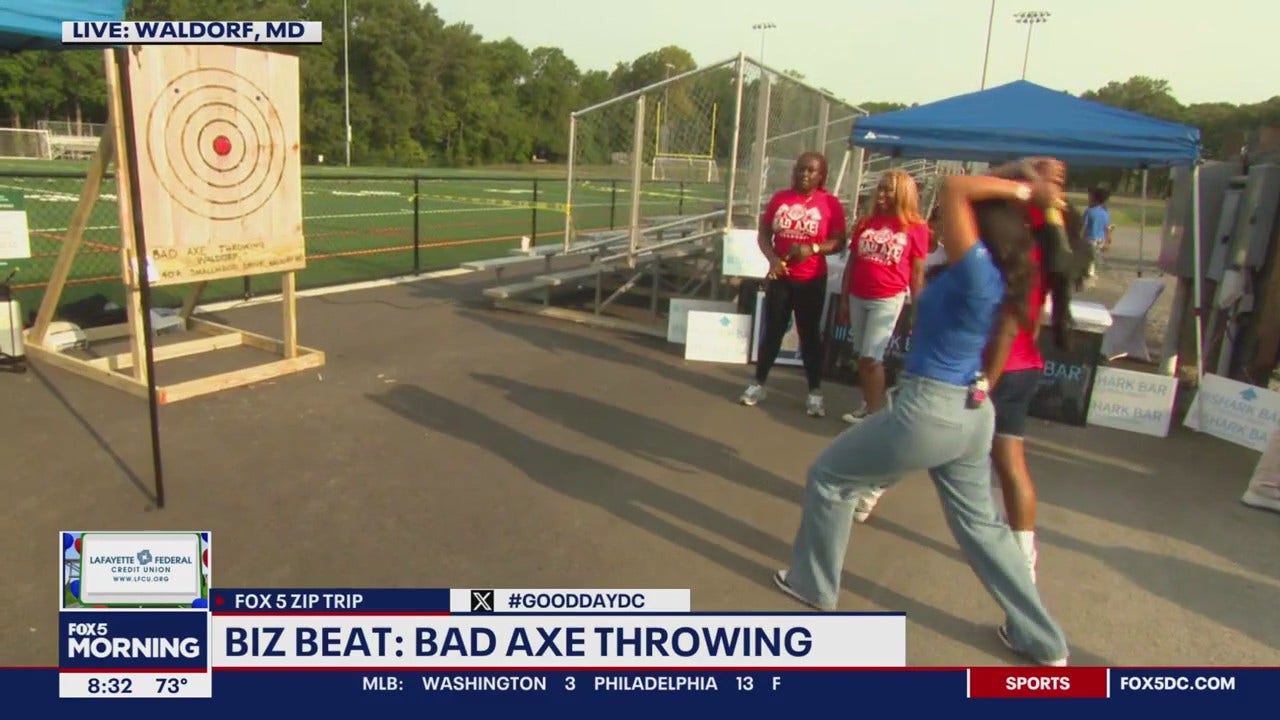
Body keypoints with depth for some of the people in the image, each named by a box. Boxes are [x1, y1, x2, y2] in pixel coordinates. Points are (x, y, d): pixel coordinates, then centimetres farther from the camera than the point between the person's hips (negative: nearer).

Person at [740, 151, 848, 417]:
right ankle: (759, 384, 22)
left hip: (812, 281, -2)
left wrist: (813, 249, -22)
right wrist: (772, 258, -13)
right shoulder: (780, 198, 2)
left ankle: (815, 392, 15)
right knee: (772, 331, 10)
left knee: (810, 334, 6)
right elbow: (763, 234, 4)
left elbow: (839, 242, -6)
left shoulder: (830, 203, -5)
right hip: (780, 276, 2)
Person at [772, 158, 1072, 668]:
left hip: (929, 412, -9)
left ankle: (812, 585, 27)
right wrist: (1031, 189, 4)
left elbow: (954, 188, -23)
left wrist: (1023, 188, -14)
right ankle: (1043, 641, 31)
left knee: (828, 476, 11)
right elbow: (987, 205, 17)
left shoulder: (976, 276, -20)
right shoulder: (997, 277, 4)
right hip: (971, 413, 9)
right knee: (978, 522, 22)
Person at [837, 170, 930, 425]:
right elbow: (852, 262, 10)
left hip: (888, 300, -4)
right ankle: (867, 405, 24)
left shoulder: (916, 227, -3)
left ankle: (875, 412, 7)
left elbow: (917, 271, -1)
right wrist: (844, 300, 8)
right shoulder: (866, 222, 7)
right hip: (858, 298, 4)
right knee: (862, 357, 10)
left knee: (871, 358, -7)